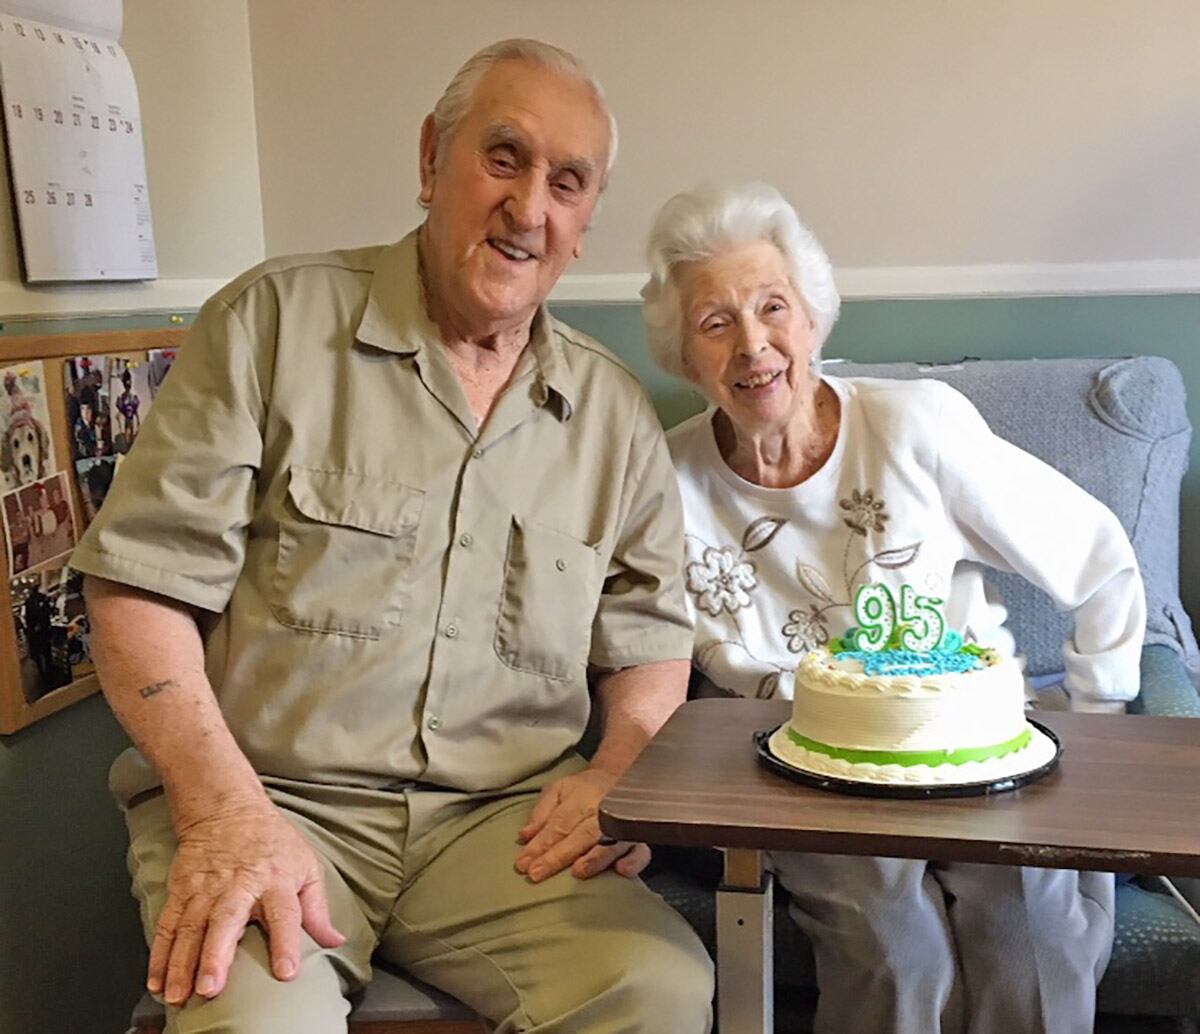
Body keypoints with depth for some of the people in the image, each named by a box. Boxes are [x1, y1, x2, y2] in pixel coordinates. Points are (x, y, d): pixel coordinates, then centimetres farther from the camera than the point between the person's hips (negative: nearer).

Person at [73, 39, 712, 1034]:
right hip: (274, 800, -3)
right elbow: (142, 586, -4)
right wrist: (227, 810, -16)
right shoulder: (276, 319, 0)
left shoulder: (618, 413, 11)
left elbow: (651, 637, 16)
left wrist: (619, 773, -5)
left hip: (506, 819, 4)